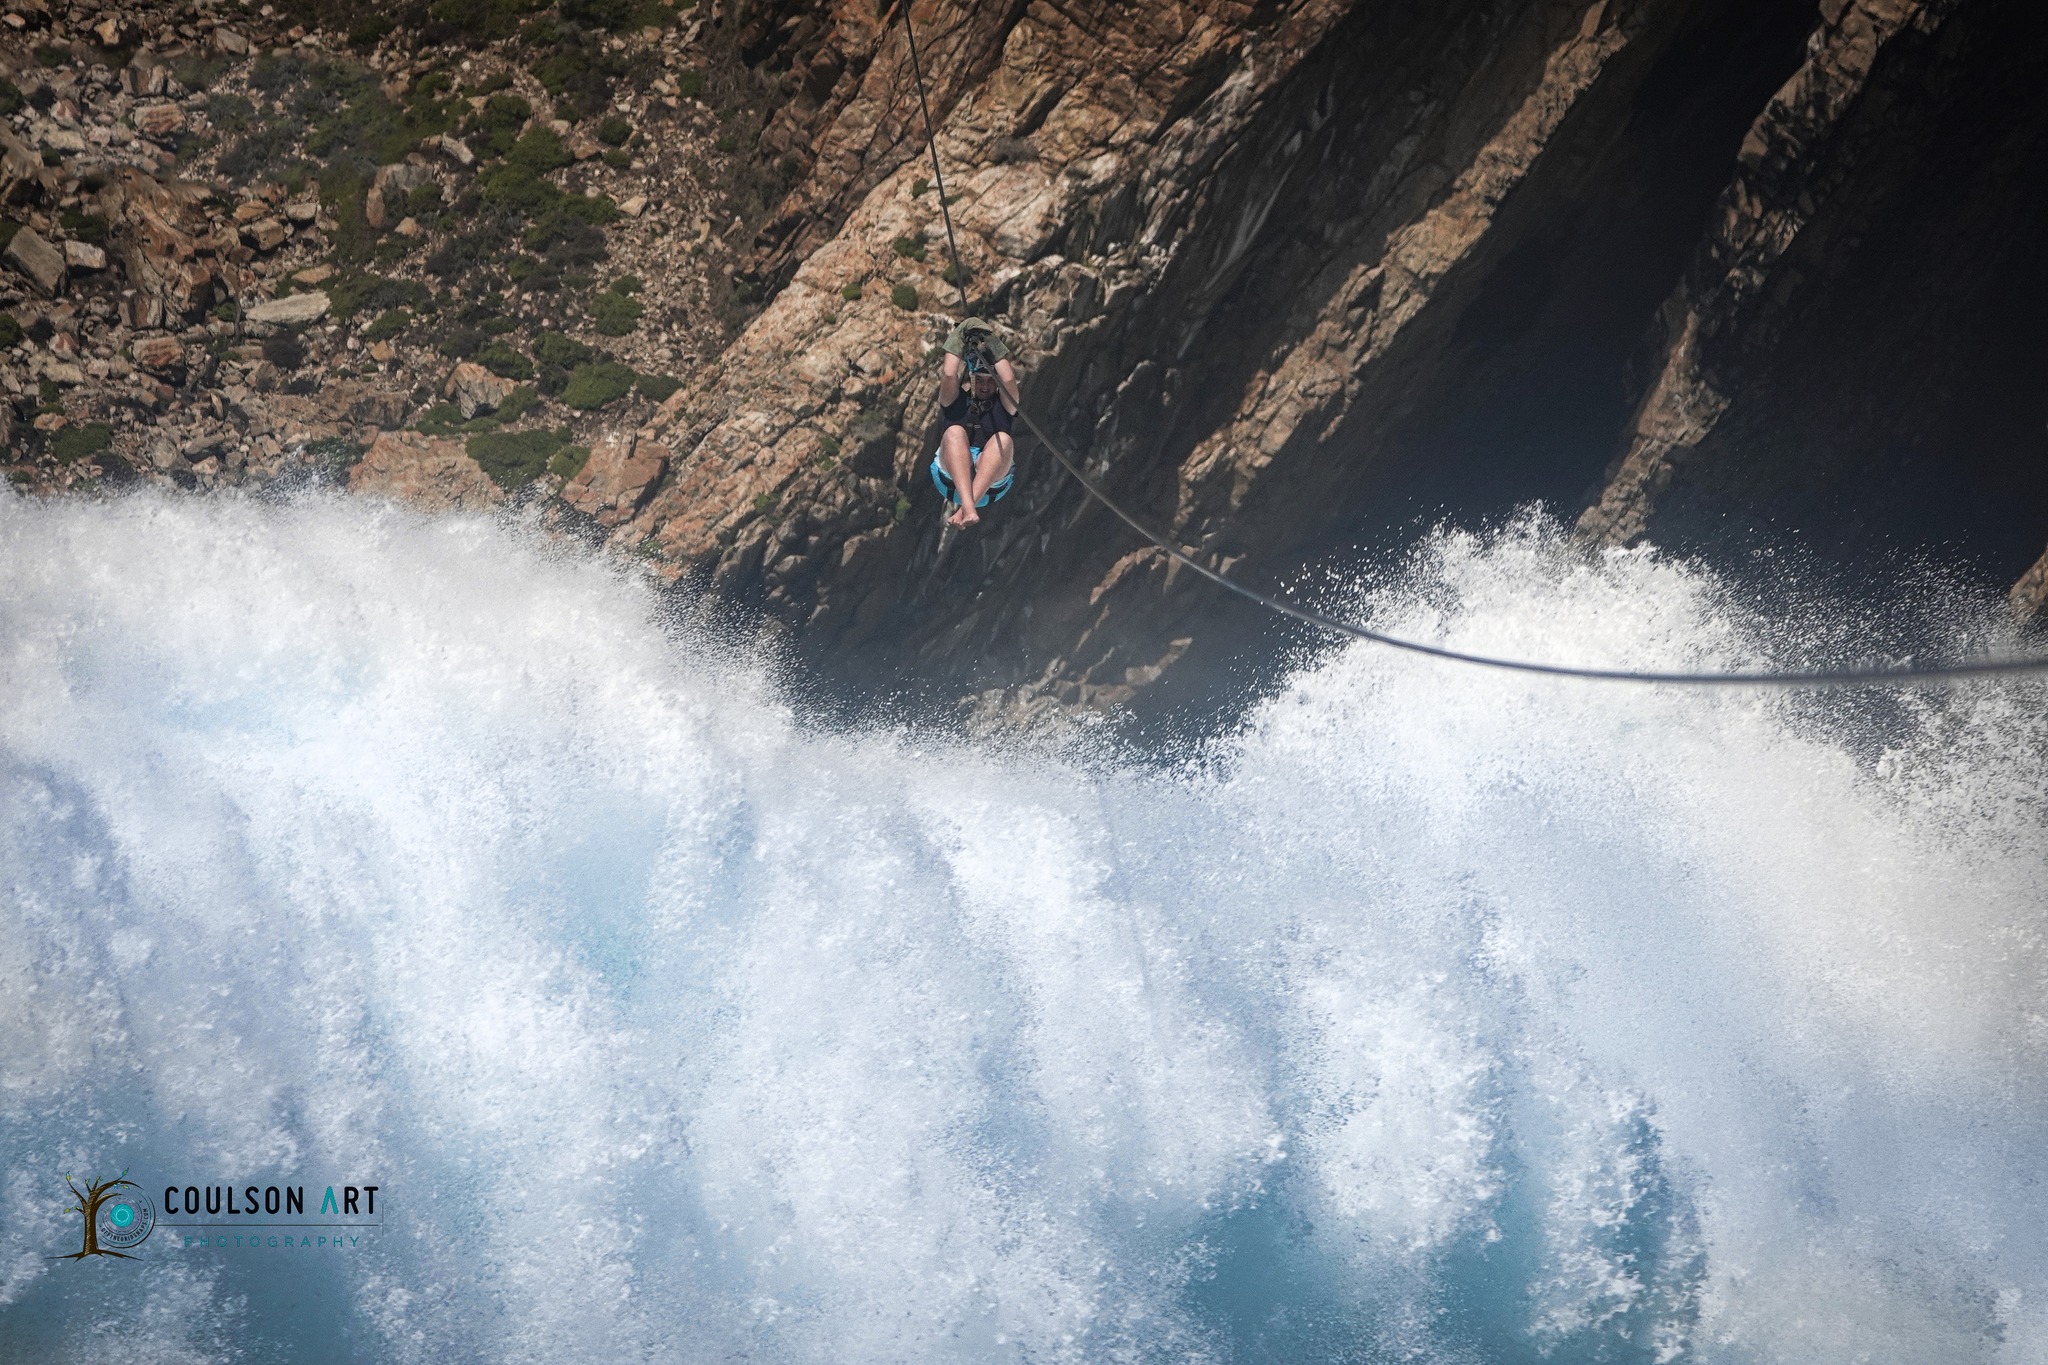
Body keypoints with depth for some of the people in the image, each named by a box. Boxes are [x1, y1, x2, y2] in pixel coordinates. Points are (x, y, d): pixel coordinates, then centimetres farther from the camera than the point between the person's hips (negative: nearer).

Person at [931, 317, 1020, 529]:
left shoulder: (1004, 405, 19)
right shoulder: (956, 401, 20)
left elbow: (1008, 380, -2)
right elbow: (948, 375, 0)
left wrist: (994, 347, 5)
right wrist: (959, 343, 8)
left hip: (992, 480, 0)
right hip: (951, 479, 0)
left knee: (1003, 439, -29)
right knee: (955, 432, -29)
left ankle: (965, 507, -48)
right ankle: (969, 507, -53)